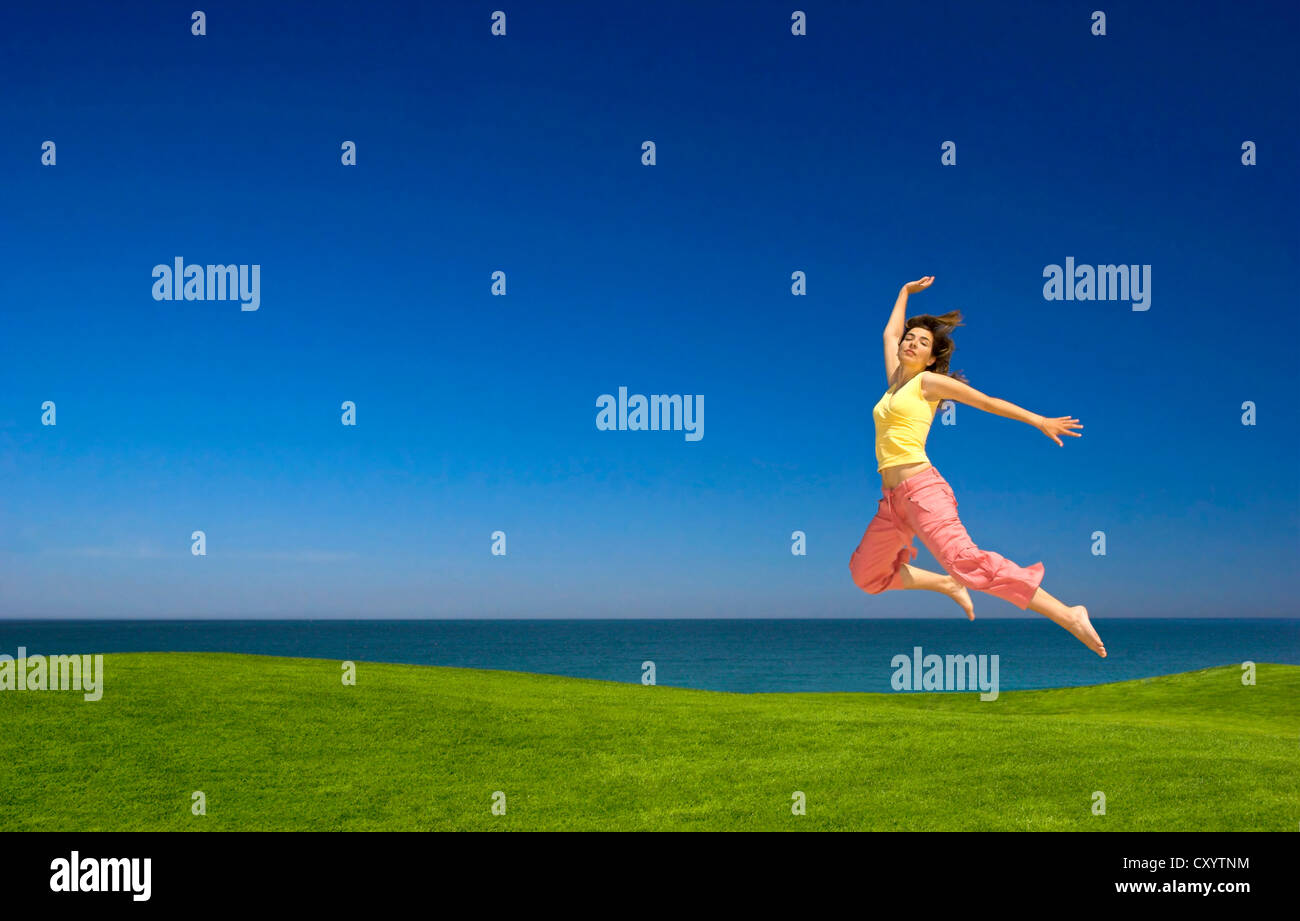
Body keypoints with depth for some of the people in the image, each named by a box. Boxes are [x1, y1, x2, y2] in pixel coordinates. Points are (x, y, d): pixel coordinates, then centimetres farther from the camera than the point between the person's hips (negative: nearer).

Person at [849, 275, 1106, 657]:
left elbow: (988, 402, 5)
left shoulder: (929, 381, 2)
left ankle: (1068, 616, -30)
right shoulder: (896, 380, 19)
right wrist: (905, 291, 45)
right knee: (865, 573, 12)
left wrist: (1039, 421, 3)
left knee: (965, 561, -27)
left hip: (921, 487, -8)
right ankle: (947, 585, 19)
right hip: (893, 497, 8)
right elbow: (890, 332, 35)